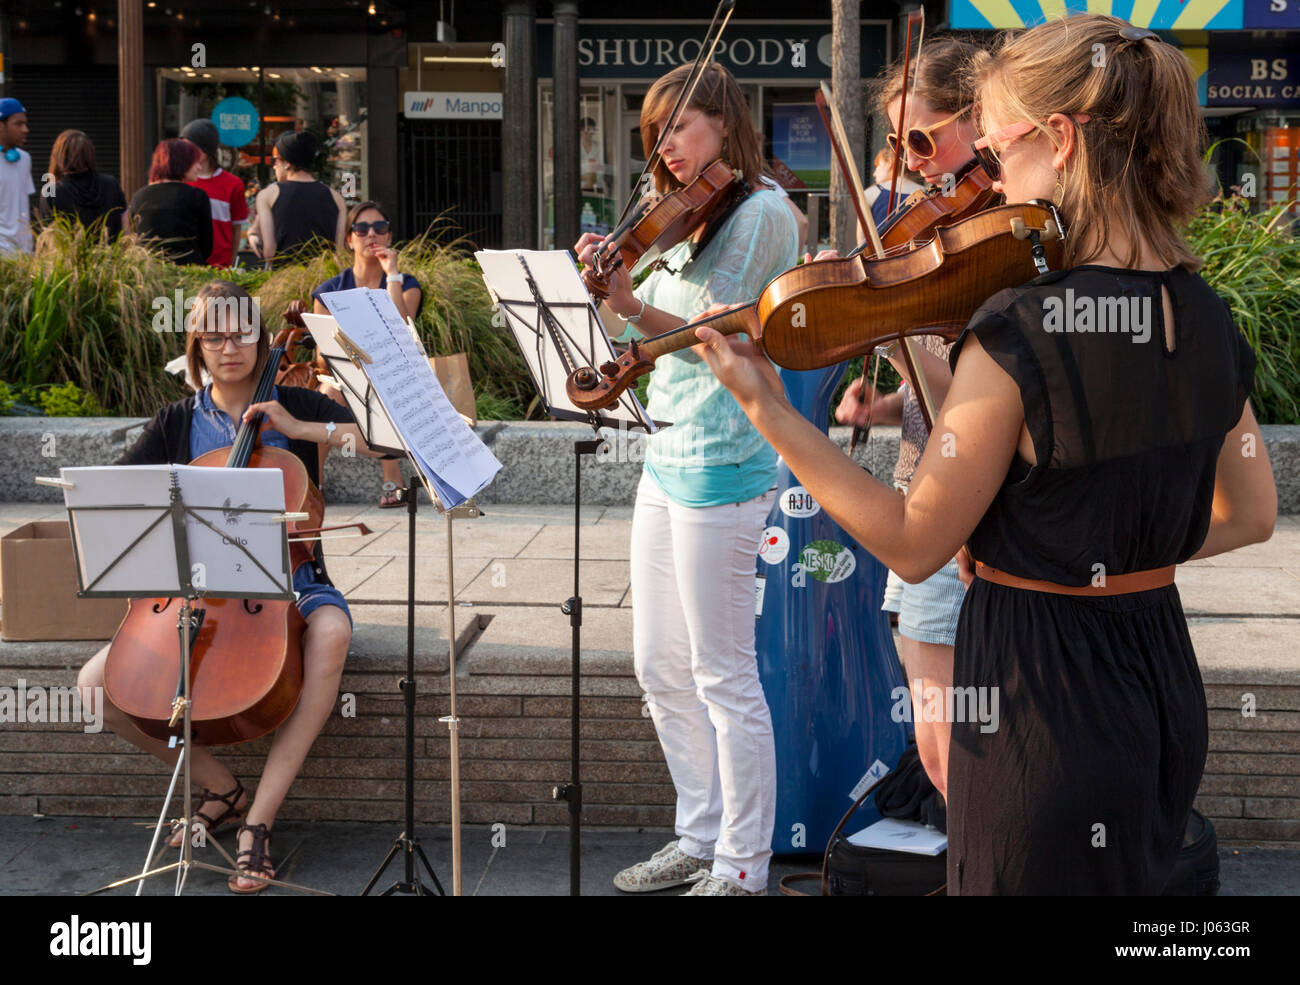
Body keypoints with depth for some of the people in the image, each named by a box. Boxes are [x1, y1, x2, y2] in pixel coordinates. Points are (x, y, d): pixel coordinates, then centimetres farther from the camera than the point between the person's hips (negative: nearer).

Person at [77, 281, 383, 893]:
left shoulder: (297, 407, 5)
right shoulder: (177, 423, 11)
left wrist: (302, 429, -13)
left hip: (289, 583, -3)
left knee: (331, 633, -39)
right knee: (96, 685, -17)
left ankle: (258, 822, -34)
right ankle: (222, 789, 1)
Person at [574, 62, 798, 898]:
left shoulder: (763, 214, -11)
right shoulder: (691, 223, 16)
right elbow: (663, 324, 11)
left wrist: (633, 308, -29)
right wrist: (613, 282, -4)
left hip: (721, 467, -9)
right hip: (667, 456, 9)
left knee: (723, 675, -2)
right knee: (660, 668, 15)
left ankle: (743, 867, 10)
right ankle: (702, 838, 28)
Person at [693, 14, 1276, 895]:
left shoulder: (1019, 334, -22)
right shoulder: (1205, 319, 1)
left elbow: (913, 547, -15)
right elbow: (1252, 516, 11)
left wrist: (766, 407, -11)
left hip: (1039, 696, -7)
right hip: (1167, 692, 7)